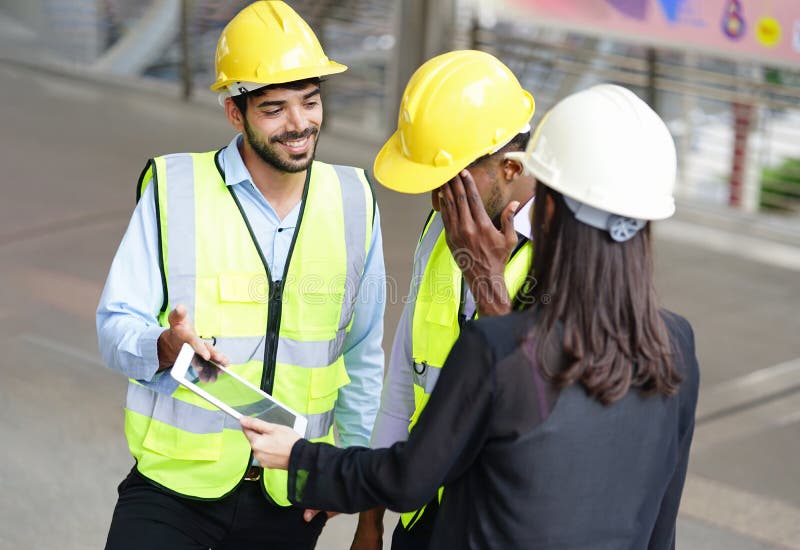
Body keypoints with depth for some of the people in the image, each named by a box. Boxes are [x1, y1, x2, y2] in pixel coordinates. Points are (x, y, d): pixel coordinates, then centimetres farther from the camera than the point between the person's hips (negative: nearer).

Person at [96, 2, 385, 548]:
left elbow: (361, 353, 9)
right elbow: (116, 325, -9)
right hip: (174, 484, -2)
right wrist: (165, 347, -29)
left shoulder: (353, 200, 1)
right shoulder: (174, 188, -8)